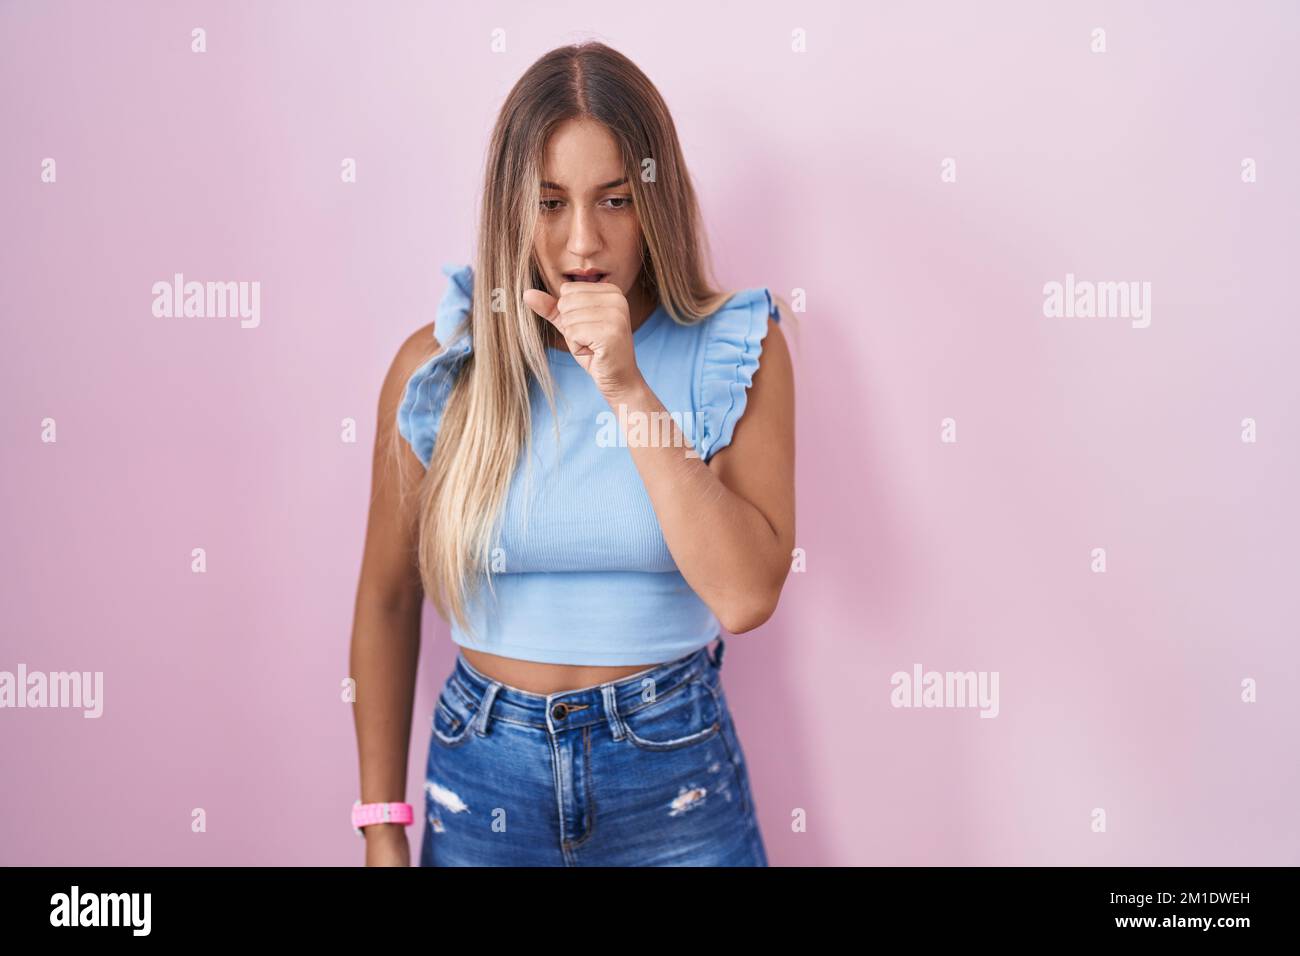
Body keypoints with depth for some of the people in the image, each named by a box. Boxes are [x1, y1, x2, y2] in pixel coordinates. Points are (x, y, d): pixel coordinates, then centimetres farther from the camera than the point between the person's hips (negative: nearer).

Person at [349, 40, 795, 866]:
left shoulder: (736, 349, -9)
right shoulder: (438, 365, -7)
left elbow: (746, 596, -19)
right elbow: (388, 598, 1)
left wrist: (627, 388, -25)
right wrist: (383, 830, 2)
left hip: (676, 772, 0)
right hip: (482, 772, 1)